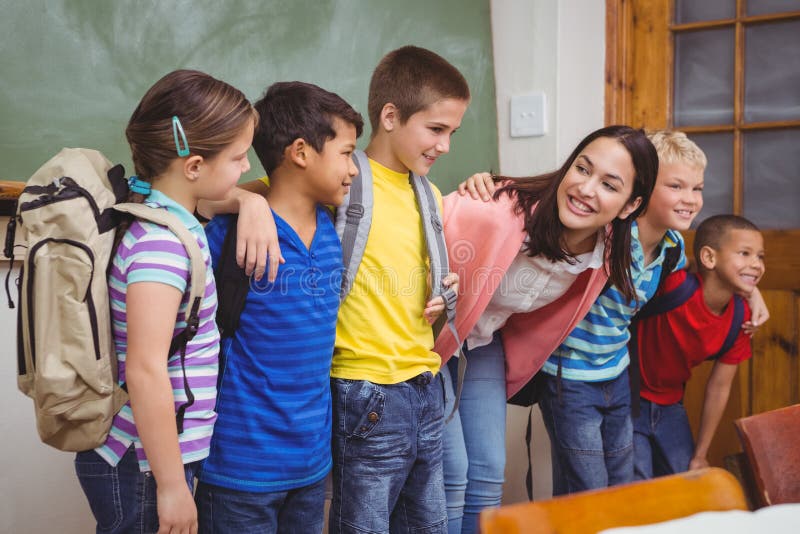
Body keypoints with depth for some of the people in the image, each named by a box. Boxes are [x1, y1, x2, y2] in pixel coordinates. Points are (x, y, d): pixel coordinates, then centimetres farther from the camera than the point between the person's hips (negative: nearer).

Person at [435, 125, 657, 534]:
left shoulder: (604, 255, -12)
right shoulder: (498, 212, -35)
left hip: (483, 343, 6)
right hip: (426, 335, -6)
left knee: (488, 478, 8)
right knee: (452, 477, -6)